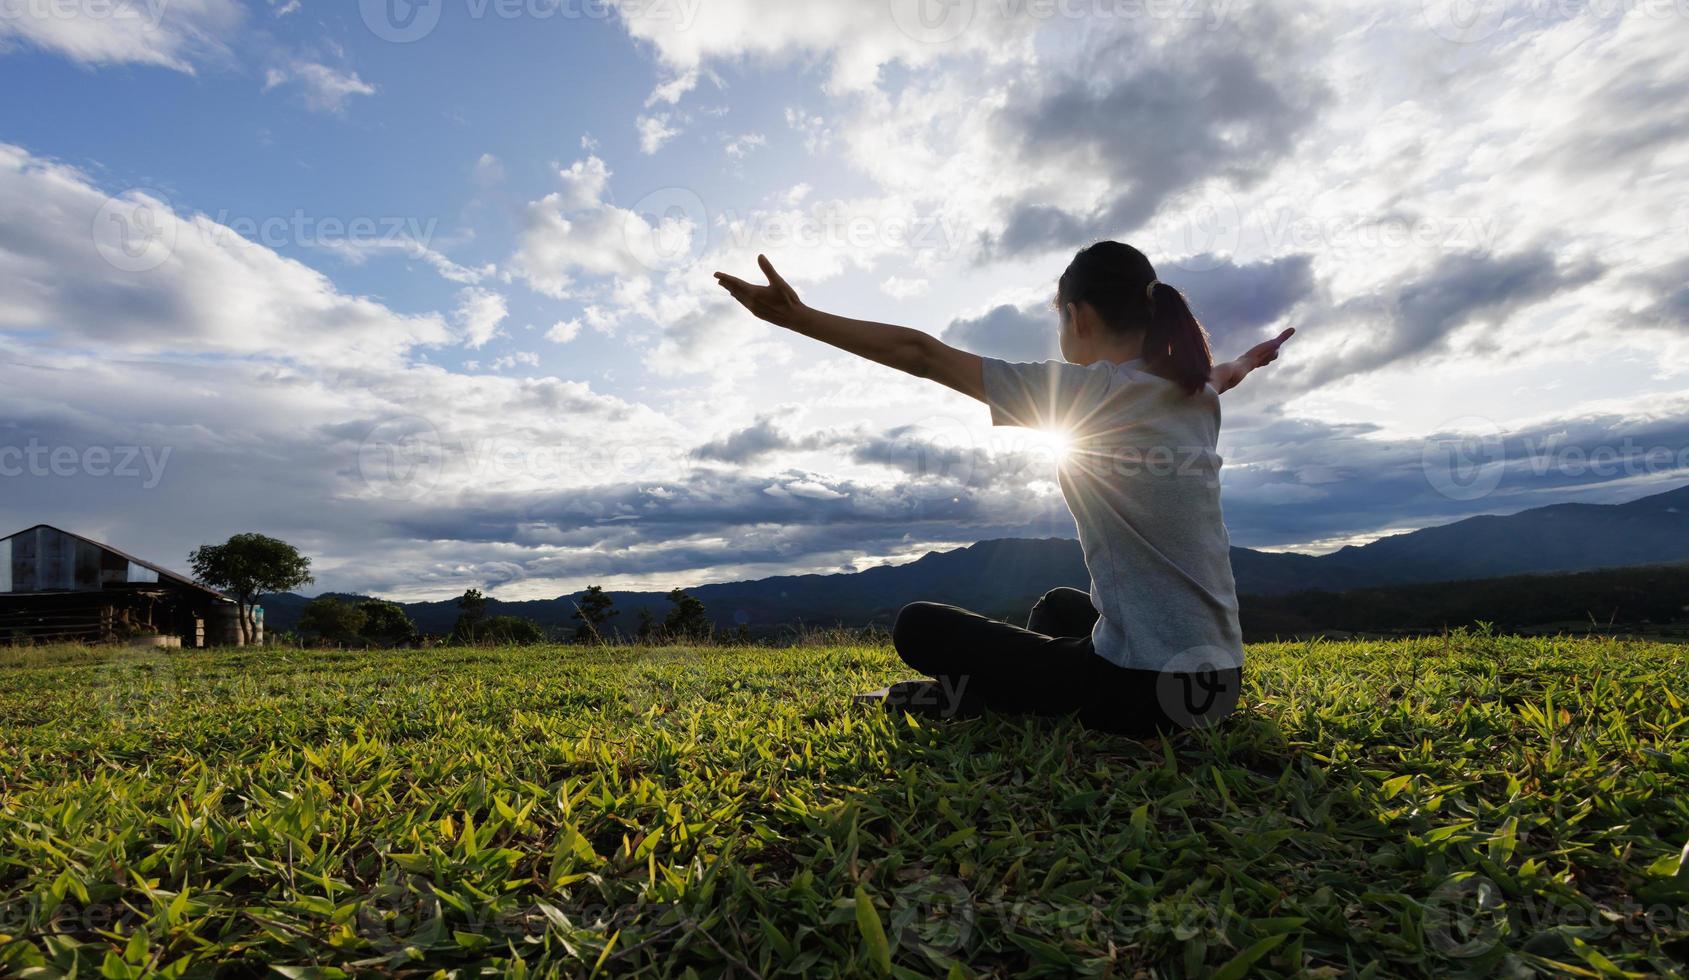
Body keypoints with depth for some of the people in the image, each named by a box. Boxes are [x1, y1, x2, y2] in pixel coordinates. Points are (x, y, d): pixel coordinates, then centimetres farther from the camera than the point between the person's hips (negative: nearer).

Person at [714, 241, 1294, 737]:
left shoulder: (1083, 390, -14)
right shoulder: (1200, 399, 7)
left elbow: (922, 354, -13)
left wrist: (797, 317, -8)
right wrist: (1243, 363, 57)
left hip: (1143, 693, -8)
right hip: (1220, 681, 8)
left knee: (919, 628, 5)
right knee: (1057, 607, 35)